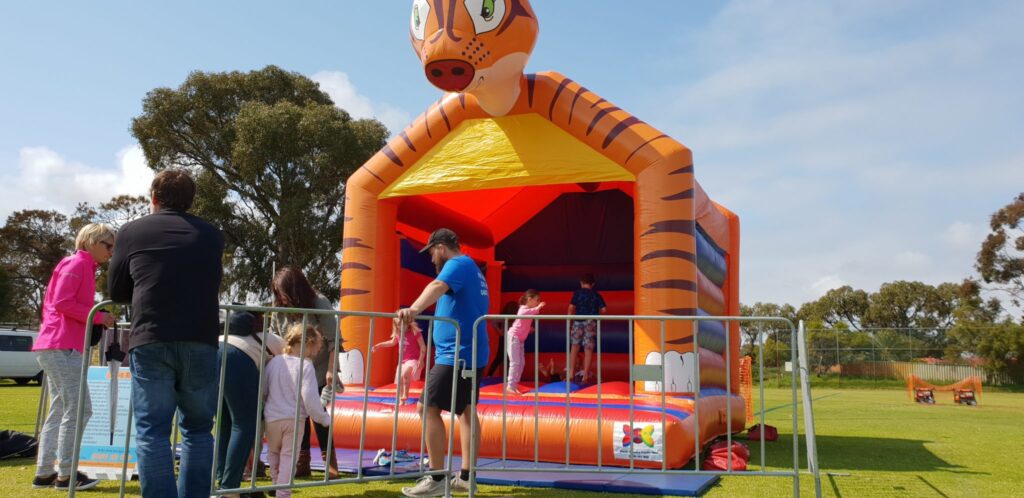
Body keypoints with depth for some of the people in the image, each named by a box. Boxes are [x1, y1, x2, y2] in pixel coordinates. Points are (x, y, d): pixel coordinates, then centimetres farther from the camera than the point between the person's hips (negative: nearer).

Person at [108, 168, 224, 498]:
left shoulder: (132, 232, 10)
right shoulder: (211, 235, 16)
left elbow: (116, 291, 18)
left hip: (150, 341, -2)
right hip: (201, 341, 2)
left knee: (152, 430, 1)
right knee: (198, 429, 10)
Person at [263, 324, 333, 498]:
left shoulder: (273, 362, 3)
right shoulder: (305, 366, -14)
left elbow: (263, 391, 9)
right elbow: (310, 397, -20)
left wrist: (264, 412, 22)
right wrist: (324, 418, -10)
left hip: (272, 417, 4)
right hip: (294, 419, -4)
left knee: (274, 454, 23)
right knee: (288, 457, 4)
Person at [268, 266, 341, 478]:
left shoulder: (319, 303, -17)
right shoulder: (280, 309, -5)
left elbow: (333, 340, -14)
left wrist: (331, 370, -17)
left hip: (319, 371, -4)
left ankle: (329, 460, 7)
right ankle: (302, 462, 16)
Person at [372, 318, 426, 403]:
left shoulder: (415, 332, -16)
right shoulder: (398, 334, 3)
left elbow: (423, 347, -13)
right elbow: (392, 342, 24)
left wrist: (421, 360, -19)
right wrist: (378, 345, 22)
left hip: (413, 360, -7)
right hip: (402, 361, 8)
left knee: (405, 374, -34)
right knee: (399, 382, 9)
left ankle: (405, 394, -17)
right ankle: (401, 401, 23)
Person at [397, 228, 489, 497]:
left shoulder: (458, 264, -12)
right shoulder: (471, 269, 20)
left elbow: (437, 287, -33)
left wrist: (415, 309, -51)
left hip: (456, 353, -11)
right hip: (471, 352, 11)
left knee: (429, 408, -10)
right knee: (465, 410, 13)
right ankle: (465, 476, 19)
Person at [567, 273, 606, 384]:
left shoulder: (577, 293, 3)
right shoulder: (596, 294, 8)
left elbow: (571, 308, -5)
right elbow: (603, 309, 0)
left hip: (578, 322, 0)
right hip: (591, 323, 1)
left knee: (574, 347, 11)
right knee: (588, 349, 4)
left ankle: (570, 372, 6)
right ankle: (585, 376, 4)